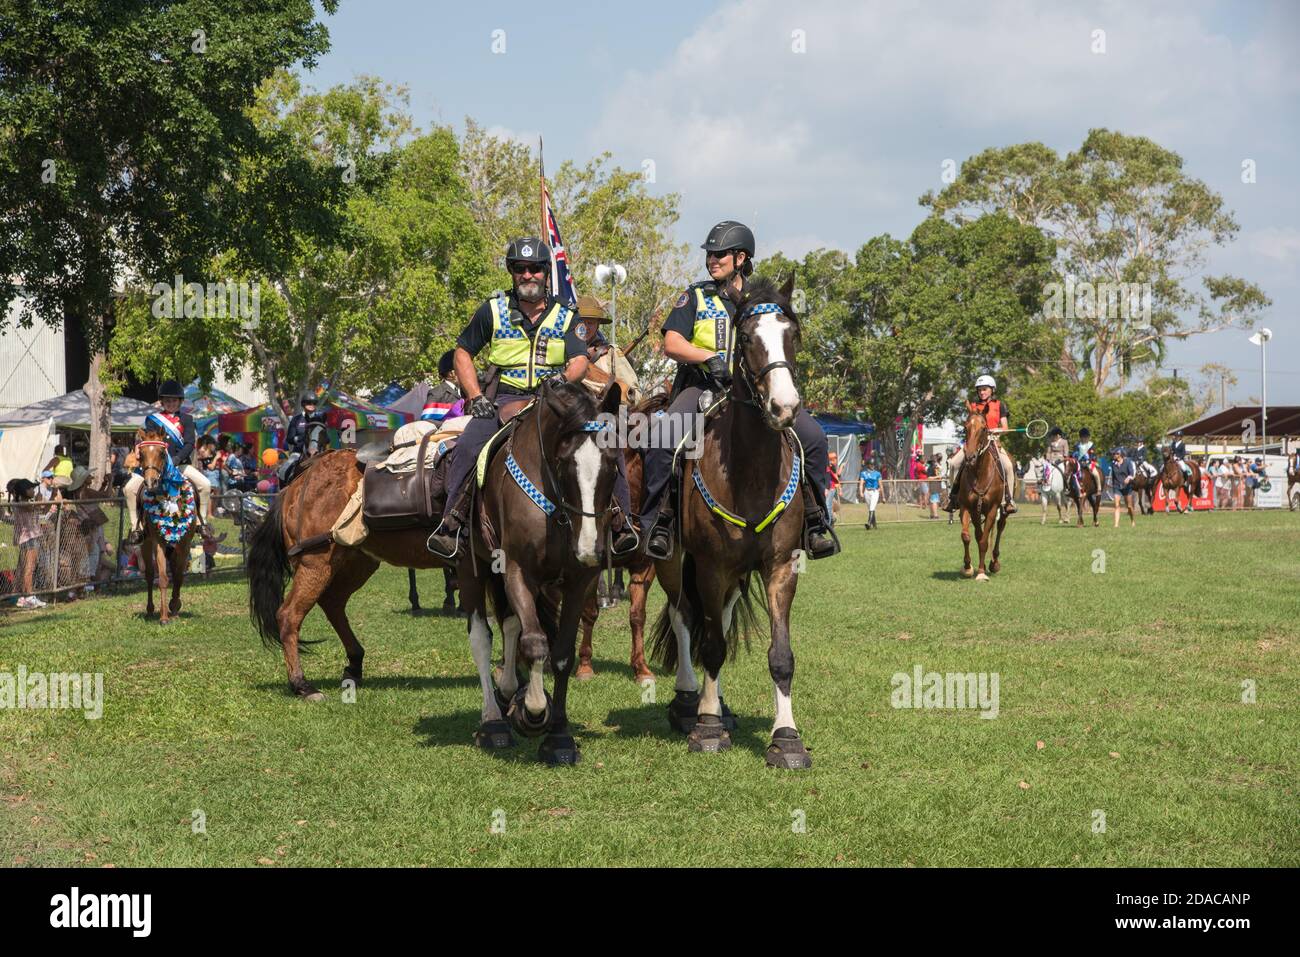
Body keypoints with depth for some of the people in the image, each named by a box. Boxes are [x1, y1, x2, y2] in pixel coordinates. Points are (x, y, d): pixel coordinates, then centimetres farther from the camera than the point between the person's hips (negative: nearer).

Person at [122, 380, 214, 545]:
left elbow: (189, 444, -3)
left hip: (180, 463, 0)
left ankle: (202, 522, -5)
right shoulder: (152, 419, 9)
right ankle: (136, 527, -8)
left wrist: (175, 460, -19)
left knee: (205, 485, -23)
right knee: (129, 488, -19)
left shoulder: (186, 419, 8)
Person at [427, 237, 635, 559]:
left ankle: (620, 522, -12)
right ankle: (451, 523, -18)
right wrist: (476, 398, -2)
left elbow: (580, 363, -3)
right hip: (505, 400, -1)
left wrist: (562, 380, -26)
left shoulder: (567, 316, 9)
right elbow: (462, 353, 13)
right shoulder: (493, 311, 8)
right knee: (467, 447, -28)